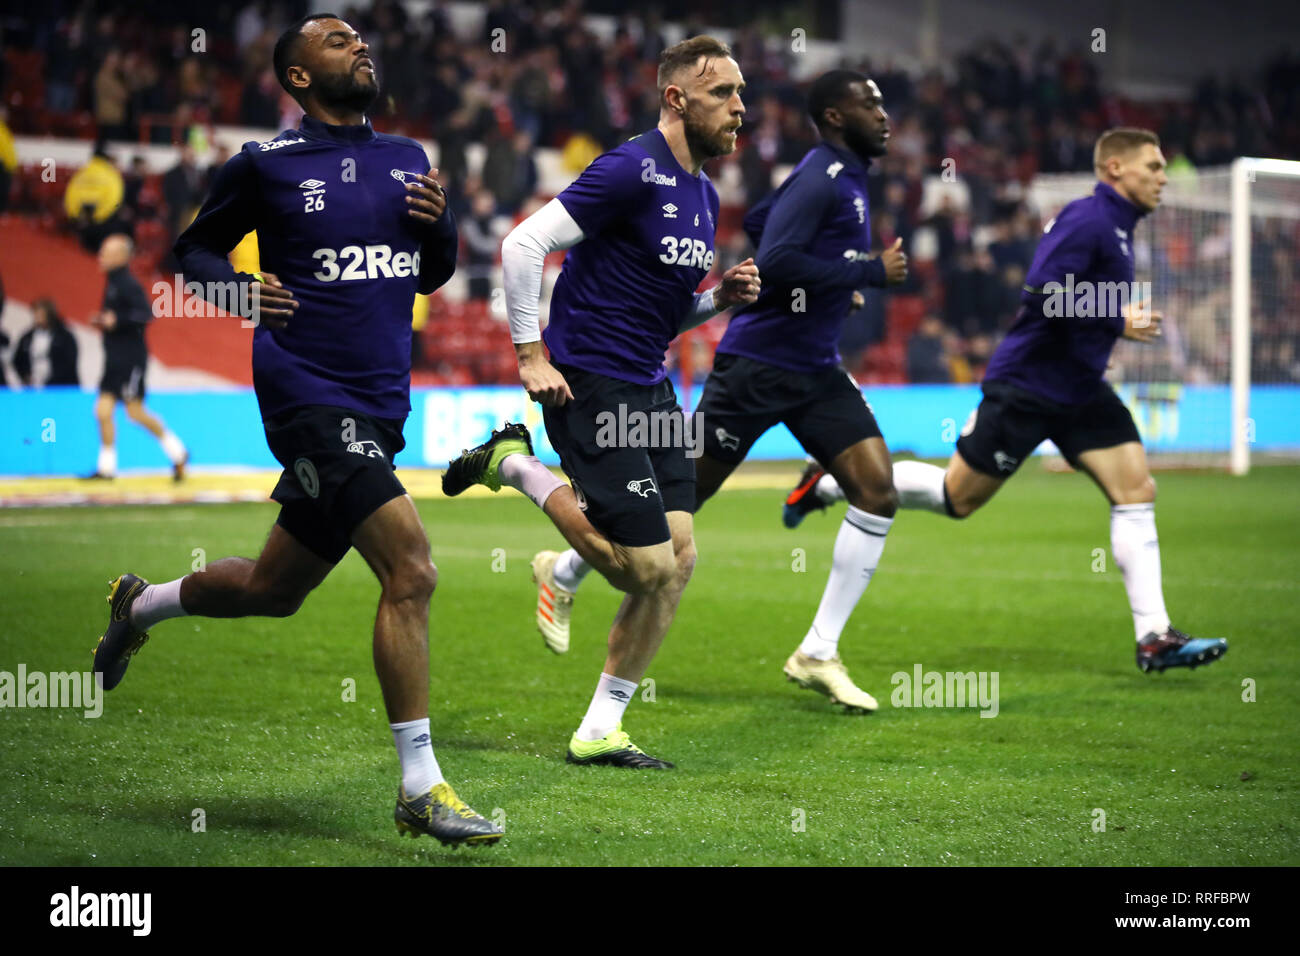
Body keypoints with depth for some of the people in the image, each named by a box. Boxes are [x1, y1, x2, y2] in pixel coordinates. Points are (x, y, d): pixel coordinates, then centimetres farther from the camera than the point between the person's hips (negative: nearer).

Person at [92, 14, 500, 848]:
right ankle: (421, 789, -15)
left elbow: (431, 276, 22)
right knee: (411, 568, -21)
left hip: (379, 408, 7)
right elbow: (195, 246, 9)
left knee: (274, 589, 18)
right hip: (310, 396, -7)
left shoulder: (407, 160, 13)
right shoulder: (266, 165, -3)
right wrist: (238, 287, -12)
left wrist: (440, 224, 0)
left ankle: (141, 605, 47)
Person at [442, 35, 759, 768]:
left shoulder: (703, 193, 13)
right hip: (591, 385, -9)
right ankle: (517, 466, 7)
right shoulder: (632, 171, -15)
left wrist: (721, 297, 3)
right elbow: (522, 245, -17)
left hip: (650, 387, 9)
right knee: (650, 569, -10)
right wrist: (531, 356, -17)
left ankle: (600, 731, 11)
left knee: (679, 561, 2)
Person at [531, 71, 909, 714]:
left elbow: (758, 223, 26)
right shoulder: (820, 178, -16)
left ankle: (818, 654, -3)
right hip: (758, 365, -9)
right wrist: (871, 273, -22)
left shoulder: (842, 177, 13)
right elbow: (774, 262, -29)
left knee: (877, 490, -7)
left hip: (815, 372, 9)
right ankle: (563, 572, 25)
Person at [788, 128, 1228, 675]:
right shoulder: (1088, 220, -17)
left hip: (1078, 389, 9)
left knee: (1136, 488, -4)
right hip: (1026, 384, -9)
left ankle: (1154, 638, -6)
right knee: (957, 496, 1)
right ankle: (830, 484, 20)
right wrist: (1117, 322, -21)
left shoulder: (1114, 226, 13)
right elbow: (1041, 296, -28)